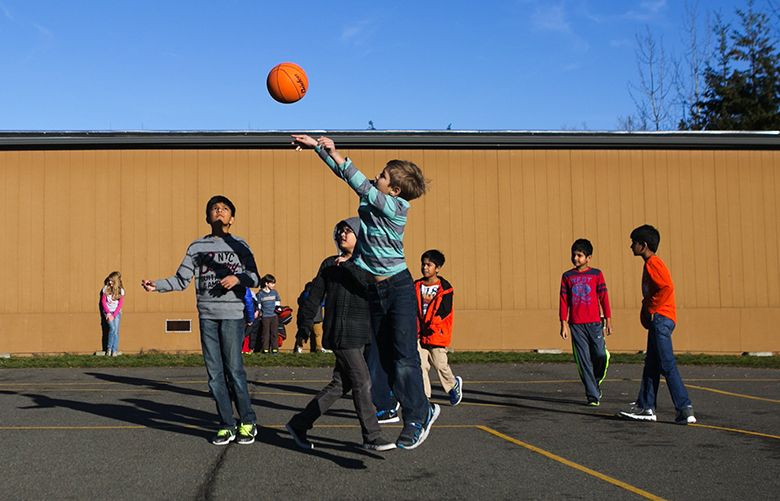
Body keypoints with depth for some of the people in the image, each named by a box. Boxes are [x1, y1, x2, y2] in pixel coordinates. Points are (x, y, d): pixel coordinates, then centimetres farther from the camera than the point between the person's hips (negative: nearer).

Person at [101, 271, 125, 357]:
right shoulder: (106, 288, -1)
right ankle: (109, 348, -11)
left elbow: (120, 304, -3)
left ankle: (115, 350, -12)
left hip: (117, 312, 1)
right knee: (112, 328, -21)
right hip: (108, 311, 0)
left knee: (116, 330, -15)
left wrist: (113, 315, -13)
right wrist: (108, 313, -9)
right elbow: (103, 301, 2)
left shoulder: (120, 290, -2)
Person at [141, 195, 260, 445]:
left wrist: (238, 278, -16)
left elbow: (254, 277, 4)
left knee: (234, 370, -7)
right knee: (215, 373, 4)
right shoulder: (196, 247, 12)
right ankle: (226, 426, 12)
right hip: (207, 316, 3)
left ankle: (248, 422, 6)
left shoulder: (239, 245, 7)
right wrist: (156, 285, -5)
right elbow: (181, 280, 10)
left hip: (232, 314, -3)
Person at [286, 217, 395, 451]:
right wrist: (304, 326, 5)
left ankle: (299, 424, 21)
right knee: (362, 383, -6)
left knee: (340, 384, 9)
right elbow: (314, 296, 6)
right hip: (341, 334, -5)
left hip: (359, 335, 5)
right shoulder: (330, 264, 3)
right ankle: (372, 437, 4)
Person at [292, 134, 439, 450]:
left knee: (404, 356, -11)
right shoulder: (373, 196, 4)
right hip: (373, 289, 7)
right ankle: (423, 409, 19)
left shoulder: (397, 206, -15)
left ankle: (415, 421, -4)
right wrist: (316, 146, 11)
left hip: (398, 287, -7)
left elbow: (363, 187, -25)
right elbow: (345, 175, 12)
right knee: (385, 357, 8)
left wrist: (336, 155, -27)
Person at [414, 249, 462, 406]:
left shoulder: (444, 288, -4)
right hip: (419, 334, 4)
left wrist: (431, 325, -17)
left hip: (437, 334, -4)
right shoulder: (416, 286, 9)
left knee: (440, 364, 0)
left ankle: (453, 384, 27)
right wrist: (415, 327, -4)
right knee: (421, 364, -1)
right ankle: (424, 396, 7)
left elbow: (444, 311, -10)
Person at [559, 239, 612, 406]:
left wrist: (608, 320, 3)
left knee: (601, 355, -9)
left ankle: (596, 381, 21)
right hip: (576, 325, 1)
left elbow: (604, 298, 7)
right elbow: (564, 301, 7)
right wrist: (563, 324, 2)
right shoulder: (567, 276, 8)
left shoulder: (596, 274, 6)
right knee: (583, 360, -1)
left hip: (594, 323, -1)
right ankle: (593, 395, 5)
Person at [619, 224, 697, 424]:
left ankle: (685, 409, -12)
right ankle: (645, 407, 19)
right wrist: (646, 312, 13)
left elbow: (667, 287, -25)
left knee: (667, 365, -11)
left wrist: (651, 310, -16)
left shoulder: (653, 263, -11)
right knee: (651, 365, 13)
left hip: (661, 318, -11)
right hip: (657, 321, 11)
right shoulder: (650, 264, 20)